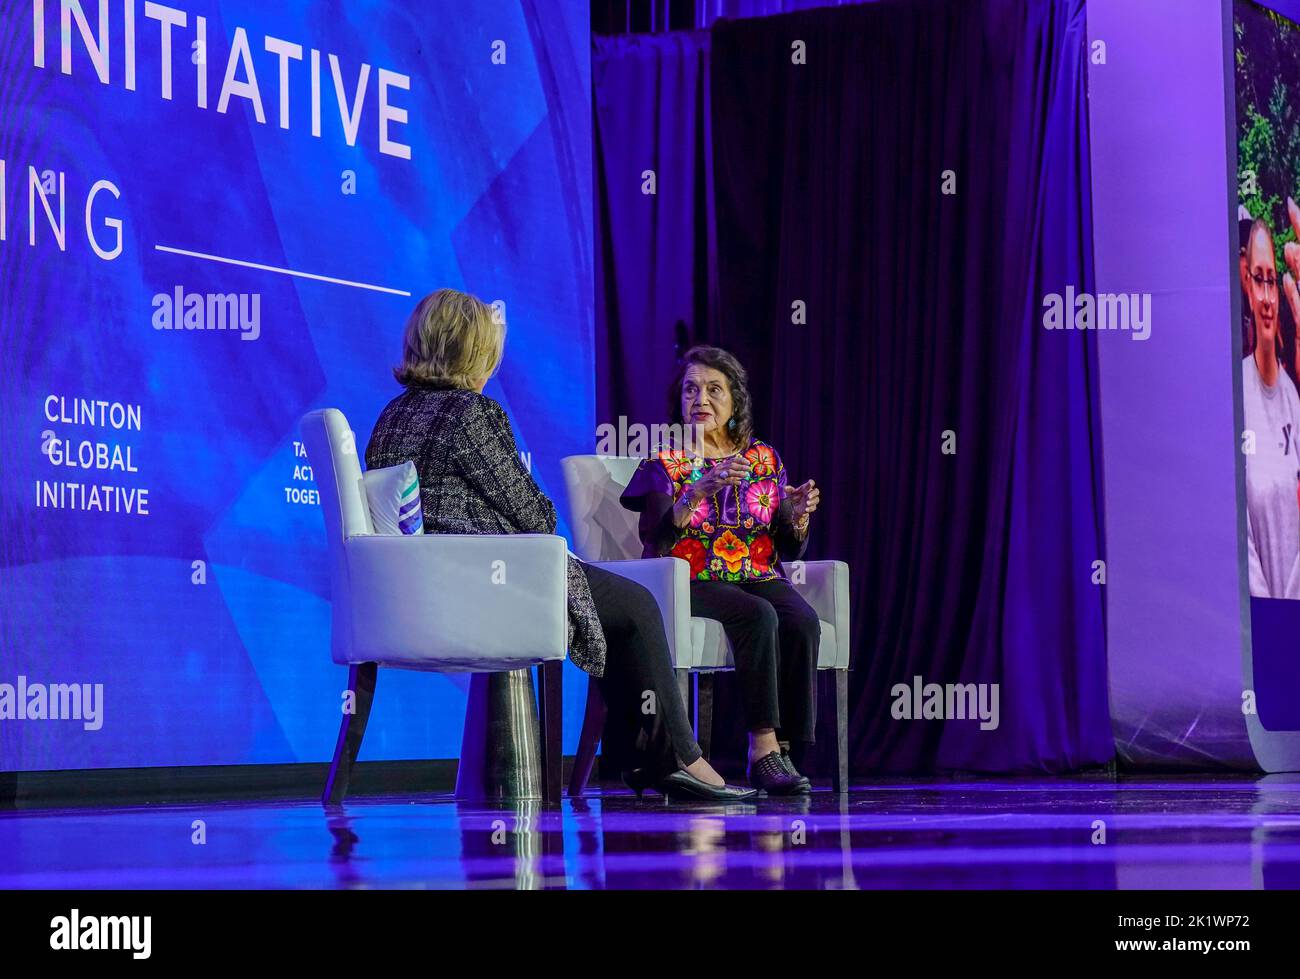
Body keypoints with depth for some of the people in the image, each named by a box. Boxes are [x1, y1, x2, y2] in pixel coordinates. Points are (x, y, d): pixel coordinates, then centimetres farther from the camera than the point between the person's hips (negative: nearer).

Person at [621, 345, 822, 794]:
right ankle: (764, 746, -33)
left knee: (802, 622, -29)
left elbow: (789, 550, 11)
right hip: (691, 585, -3)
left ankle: (786, 750, -25)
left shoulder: (765, 459, 13)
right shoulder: (664, 462, 4)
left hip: (760, 578, 3)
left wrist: (798, 517, -11)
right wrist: (697, 492, -26)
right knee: (758, 617, -34)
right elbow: (654, 541, -12)